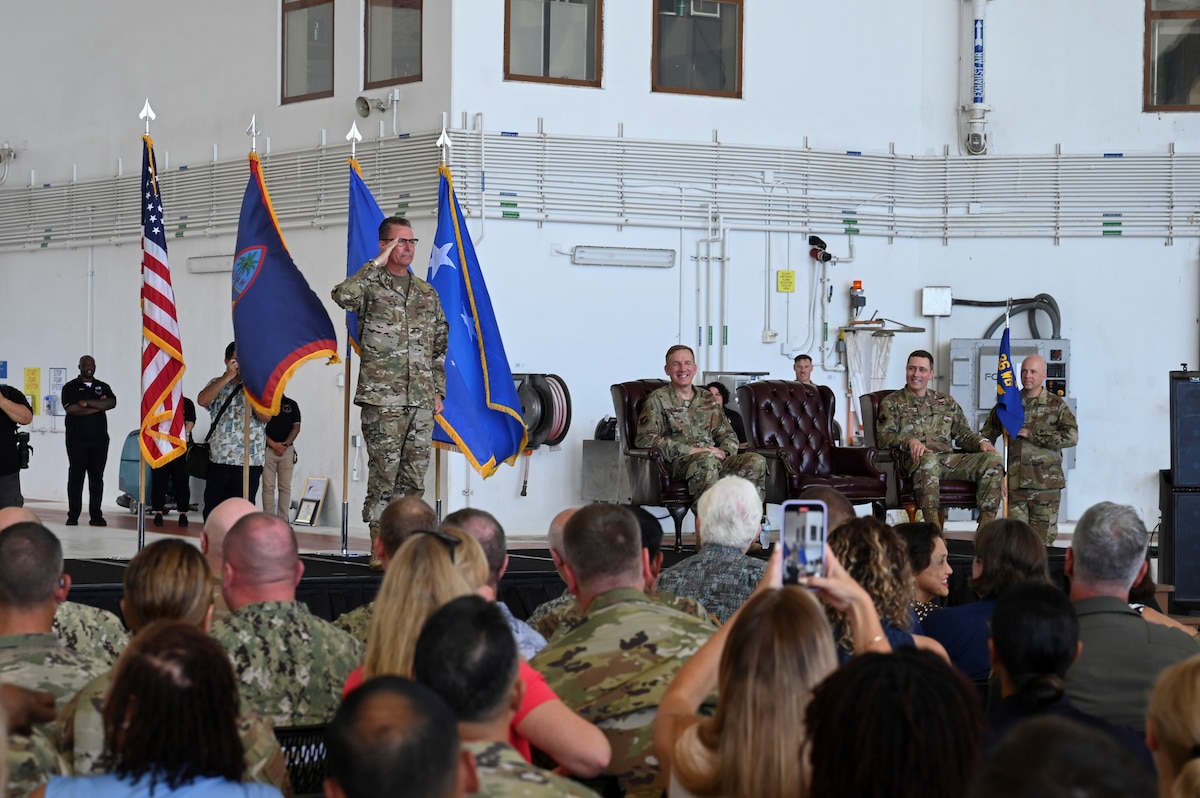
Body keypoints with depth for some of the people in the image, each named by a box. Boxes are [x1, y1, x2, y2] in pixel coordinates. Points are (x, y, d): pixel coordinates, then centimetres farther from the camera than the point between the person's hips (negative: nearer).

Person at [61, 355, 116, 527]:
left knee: (97, 477, 2)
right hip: (77, 440, -3)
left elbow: (112, 403, -6)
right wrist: (98, 405, -8)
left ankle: (96, 515, 4)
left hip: (99, 439, 3)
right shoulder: (70, 387, 4)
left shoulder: (103, 387, 14)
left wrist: (87, 403, -13)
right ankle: (73, 516, 1)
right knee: (75, 476, -2)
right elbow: (71, 409, -13)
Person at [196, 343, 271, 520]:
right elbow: (202, 400, -10)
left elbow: (266, 416, -12)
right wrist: (228, 376, -12)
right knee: (212, 511, 6)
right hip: (218, 460, 3)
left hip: (248, 461, -3)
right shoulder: (217, 384, 10)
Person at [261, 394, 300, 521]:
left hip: (287, 449, 1)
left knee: (285, 487, 2)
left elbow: (296, 427, 5)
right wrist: (273, 444, -11)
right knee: (268, 486, -3)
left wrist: (285, 444, -8)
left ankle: (283, 519, 4)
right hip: (268, 449, -1)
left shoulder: (291, 404, 8)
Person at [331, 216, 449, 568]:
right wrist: (377, 264, -16)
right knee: (383, 474, -6)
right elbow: (343, 295, -25)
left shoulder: (428, 293, 16)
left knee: (415, 477, 6)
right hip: (382, 399, -5)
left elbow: (440, 346, 20)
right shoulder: (371, 285, -1)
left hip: (422, 400, 5)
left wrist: (438, 391, 13)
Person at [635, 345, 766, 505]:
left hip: (715, 459, 5)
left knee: (756, 461, -23)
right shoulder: (658, 399, 8)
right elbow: (644, 439, -6)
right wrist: (690, 450, -14)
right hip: (678, 462, -5)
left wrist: (723, 452, -1)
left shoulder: (708, 400, 26)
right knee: (706, 460, -40)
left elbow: (728, 436, 26)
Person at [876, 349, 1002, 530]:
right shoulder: (891, 403, 15)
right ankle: (934, 527, -43)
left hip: (949, 460, 4)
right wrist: (910, 441, -19)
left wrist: (981, 441, 1)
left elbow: (963, 434, 24)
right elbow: (884, 437, 1)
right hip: (915, 461, -4)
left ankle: (985, 527, -23)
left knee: (993, 459, -19)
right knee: (928, 459, -42)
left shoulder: (946, 402, 27)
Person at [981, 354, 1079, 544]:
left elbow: (1071, 436, -11)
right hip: (1015, 483, 2)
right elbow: (987, 435, 19)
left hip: (1046, 484, -2)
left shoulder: (1057, 405, 3)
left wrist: (1031, 434, -13)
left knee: (1043, 537, 2)